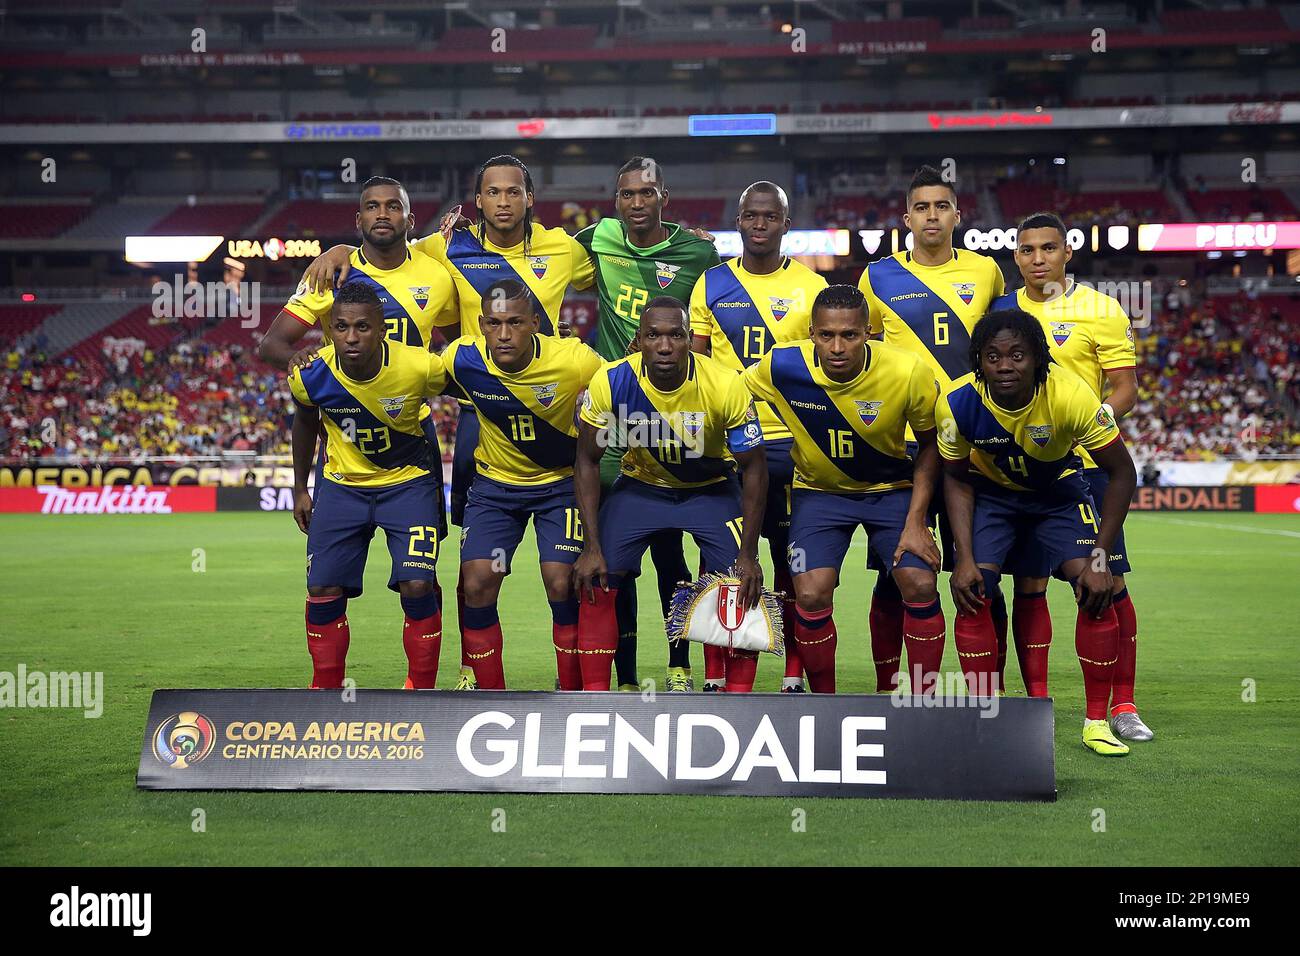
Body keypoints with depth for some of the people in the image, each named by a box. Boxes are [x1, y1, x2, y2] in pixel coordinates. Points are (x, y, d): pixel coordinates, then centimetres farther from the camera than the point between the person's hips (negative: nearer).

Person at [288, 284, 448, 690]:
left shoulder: (422, 368, -26)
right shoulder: (311, 376, -18)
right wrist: (300, 488, 13)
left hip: (408, 481, -2)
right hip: (342, 484, 2)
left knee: (418, 586, -15)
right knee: (324, 591, -2)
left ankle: (421, 691, 4)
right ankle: (326, 690, 18)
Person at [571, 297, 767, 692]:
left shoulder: (726, 385, -28)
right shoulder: (611, 382, -25)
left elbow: (753, 468, -16)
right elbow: (588, 461, -12)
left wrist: (748, 554, -16)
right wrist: (592, 548, -15)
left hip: (711, 490, -1)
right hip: (640, 485, 1)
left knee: (744, 588, -14)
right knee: (596, 584, -11)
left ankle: (738, 699, 3)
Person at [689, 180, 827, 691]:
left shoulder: (810, 286, 3)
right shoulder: (711, 284, 6)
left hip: (791, 442, -1)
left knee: (791, 559, 4)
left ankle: (794, 677, 13)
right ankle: (714, 678, 12)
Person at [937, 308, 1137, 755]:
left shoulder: (1071, 395, -33)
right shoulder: (958, 403, -28)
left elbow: (1122, 473, -20)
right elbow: (956, 478, -8)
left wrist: (1100, 558, -23)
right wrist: (964, 559, -17)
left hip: (1059, 490, -1)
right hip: (990, 492, 1)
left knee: (1096, 591, -16)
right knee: (972, 593, -16)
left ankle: (1096, 722, 0)